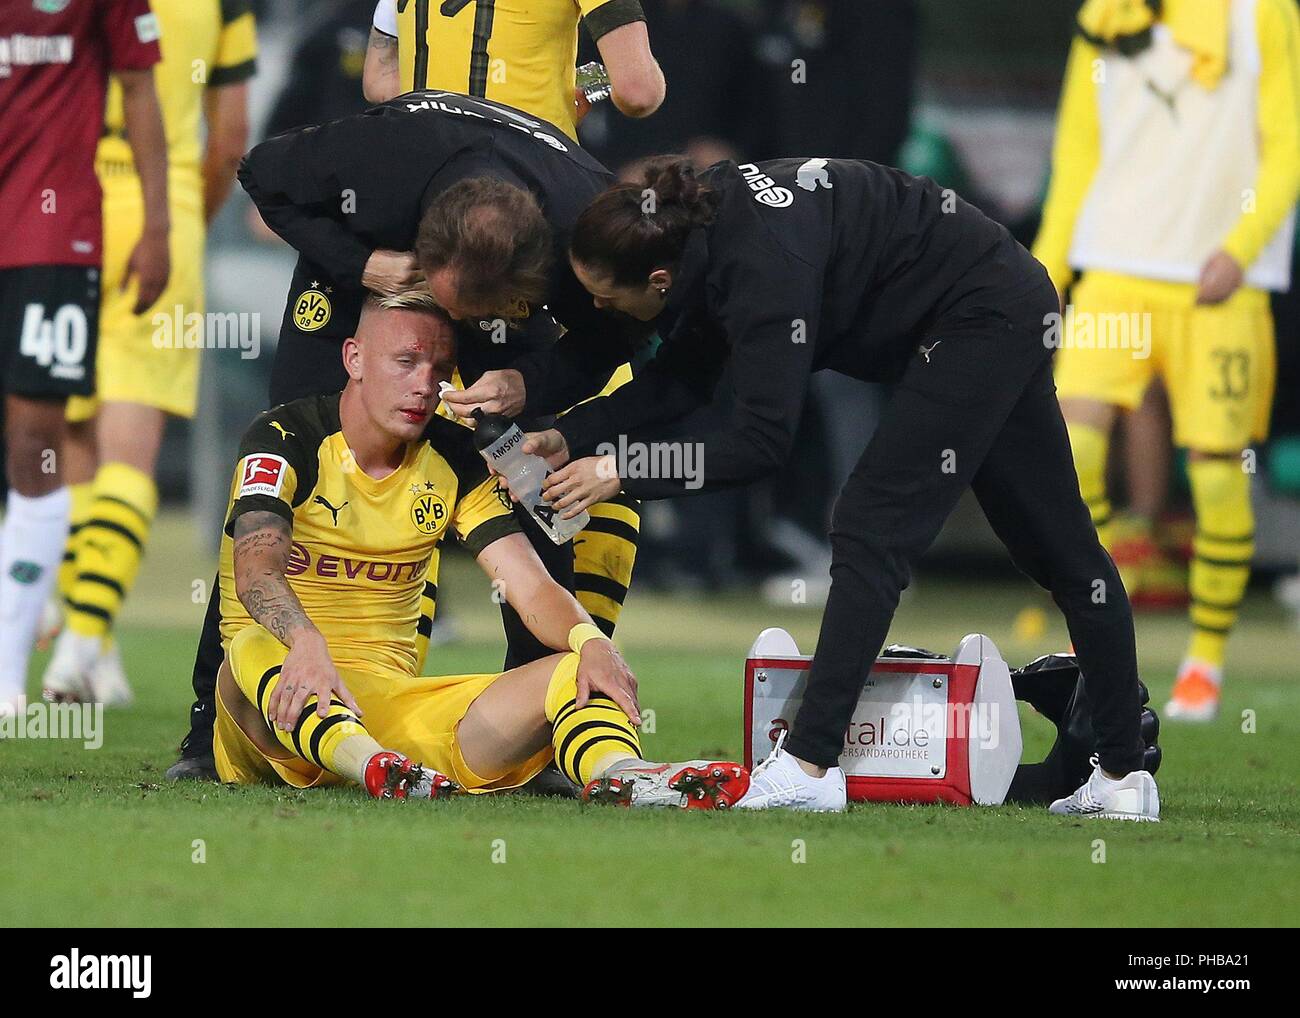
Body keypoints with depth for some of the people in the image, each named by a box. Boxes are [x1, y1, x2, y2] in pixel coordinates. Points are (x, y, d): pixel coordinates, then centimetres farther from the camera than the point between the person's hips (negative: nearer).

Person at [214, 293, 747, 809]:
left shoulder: (456, 462, 10)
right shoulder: (284, 439, -4)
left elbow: (530, 587, 2)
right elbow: (256, 569, -23)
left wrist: (592, 644, -22)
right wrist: (307, 644, -45)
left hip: (394, 698, 4)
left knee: (573, 673, -17)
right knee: (253, 652, -39)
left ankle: (618, 774, -53)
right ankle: (370, 766, -67)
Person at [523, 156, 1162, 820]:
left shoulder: (762, 265, -32)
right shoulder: (702, 224, -6)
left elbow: (762, 442, -31)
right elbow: (679, 379, 3)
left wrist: (621, 472, -26)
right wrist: (568, 436, -7)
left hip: (982, 312, -10)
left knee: (873, 528, -13)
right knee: (1059, 547, 13)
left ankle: (809, 766, -13)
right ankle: (1124, 776, 19)